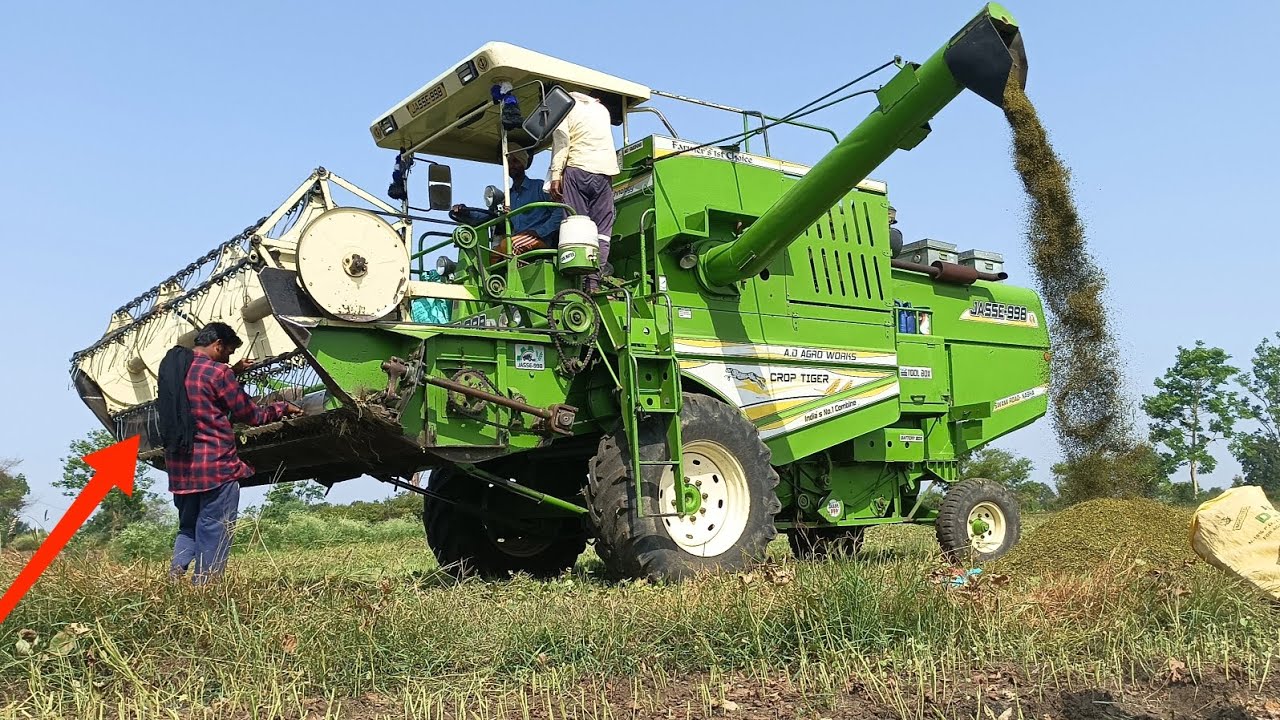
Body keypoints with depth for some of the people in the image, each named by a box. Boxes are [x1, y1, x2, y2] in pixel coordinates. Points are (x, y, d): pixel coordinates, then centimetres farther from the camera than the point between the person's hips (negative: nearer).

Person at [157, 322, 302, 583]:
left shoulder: (171, 365, 10)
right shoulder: (217, 372, -12)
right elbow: (250, 414, -5)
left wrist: (232, 371, 28)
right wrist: (283, 407, 10)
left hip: (178, 465, 7)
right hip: (216, 466, -7)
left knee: (187, 529, 20)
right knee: (213, 533, 1)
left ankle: (174, 580, 5)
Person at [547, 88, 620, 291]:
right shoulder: (603, 110, 25)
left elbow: (561, 140, -1)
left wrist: (556, 174, -6)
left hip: (578, 168, -3)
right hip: (605, 170, 3)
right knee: (602, 229, -1)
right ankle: (594, 281, -12)